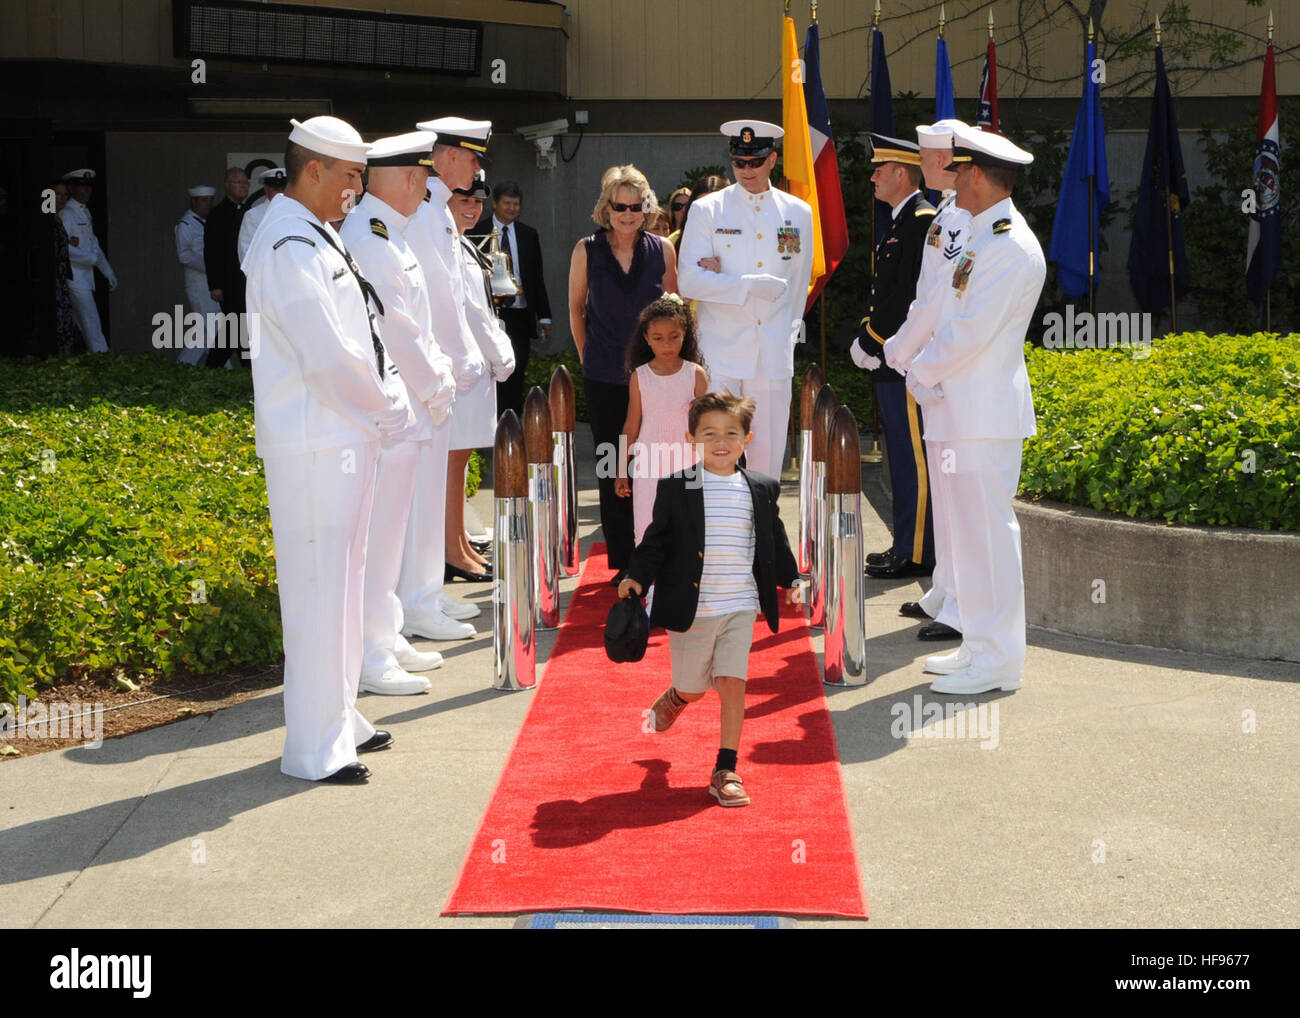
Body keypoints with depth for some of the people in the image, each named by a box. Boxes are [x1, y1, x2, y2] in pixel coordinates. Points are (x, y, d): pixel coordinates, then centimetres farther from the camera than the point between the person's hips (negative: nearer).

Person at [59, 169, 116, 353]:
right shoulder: (66, 213, -10)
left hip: (86, 274, 9)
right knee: (90, 319, -11)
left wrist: (108, 272, 19)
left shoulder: (85, 213, 18)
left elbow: (94, 245, 22)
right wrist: (92, 258, -14)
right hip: (74, 274, -9)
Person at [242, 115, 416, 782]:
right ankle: (315, 750, 7)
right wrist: (392, 414, -8)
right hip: (314, 449, -10)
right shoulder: (288, 247, -18)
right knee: (318, 593, -3)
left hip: (346, 439, 10)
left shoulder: (318, 238, 15)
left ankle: (339, 720, 31)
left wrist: (385, 406, 6)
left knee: (343, 584, 18)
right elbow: (329, 357, -21)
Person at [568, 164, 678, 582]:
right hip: (604, 378, 0)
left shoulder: (661, 249, 2)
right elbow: (576, 309, 11)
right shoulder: (587, 250, 0)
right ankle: (621, 562, 14)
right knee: (611, 469, 5)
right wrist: (589, 357, 9)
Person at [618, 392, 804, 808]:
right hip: (691, 608, -1)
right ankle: (673, 700, 47)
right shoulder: (676, 488, -3)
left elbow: (775, 542, 16)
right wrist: (636, 576, -12)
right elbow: (658, 539, 0)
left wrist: (791, 579, 12)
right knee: (693, 688, 9)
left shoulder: (762, 489, 5)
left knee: (733, 685, -7)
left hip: (740, 606, 1)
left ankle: (726, 771, 3)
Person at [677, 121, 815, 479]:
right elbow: (689, 281, -7)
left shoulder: (798, 213, 11)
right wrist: (750, 285, -13)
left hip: (774, 355, 2)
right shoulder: (706, 210, 2)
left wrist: (788, 334, 11)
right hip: (720, 353, -2)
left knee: (768, 452, 4)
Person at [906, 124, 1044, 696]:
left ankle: (998, 662, 2)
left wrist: (920, 374, -6)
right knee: (968, 530, 15)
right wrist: (926, 375, 6)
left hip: (985, 412, -10)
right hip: (960, 408, 10)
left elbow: (970, 334, -21)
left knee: (988, 530, -5)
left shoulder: (1010, 247, -17)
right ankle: (979, 645, 24)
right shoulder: (976, 235, 15)